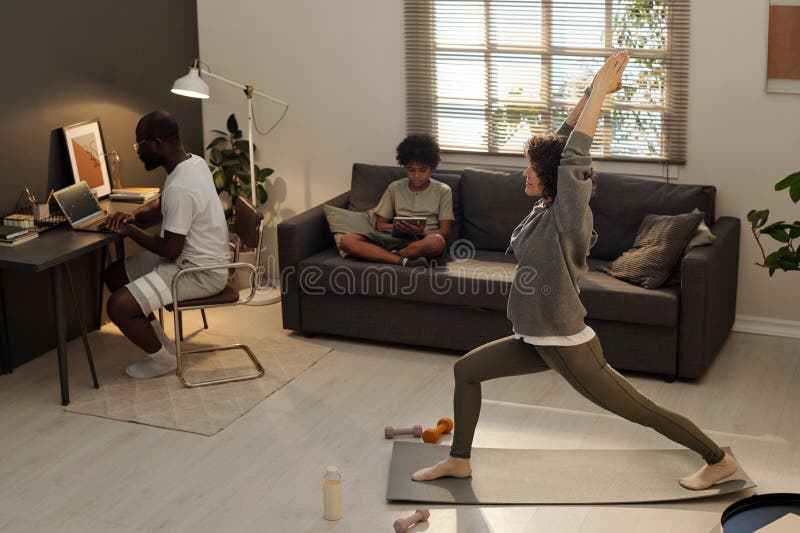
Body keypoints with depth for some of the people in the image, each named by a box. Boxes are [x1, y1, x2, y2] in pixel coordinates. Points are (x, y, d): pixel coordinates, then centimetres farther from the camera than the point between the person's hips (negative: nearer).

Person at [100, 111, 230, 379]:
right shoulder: (194, 162, 3)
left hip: (200, 273, -10)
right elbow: (163, 207, 20)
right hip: (195, 258, 10)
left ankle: (162, 358, 6)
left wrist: (130, 231, -9)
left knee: (118, 306, -18)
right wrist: (134, 214, 2)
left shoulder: (180, 186, -28)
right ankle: (162, 342, 20)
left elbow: (170, 250, -23)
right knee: (113, 274, 16)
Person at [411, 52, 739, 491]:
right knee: (465, 370, 13)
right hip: (537, 341, 9)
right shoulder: (545, 210, 1)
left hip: (569, 346, -9)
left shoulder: (568, 217, -21)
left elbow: (573, 154, -30)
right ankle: (458, 461, 25)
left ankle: (719, 461, 20)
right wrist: (592, 91, -3)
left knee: (639, 409, 3)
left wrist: (600, 91, -26)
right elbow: (564, 137, 3)